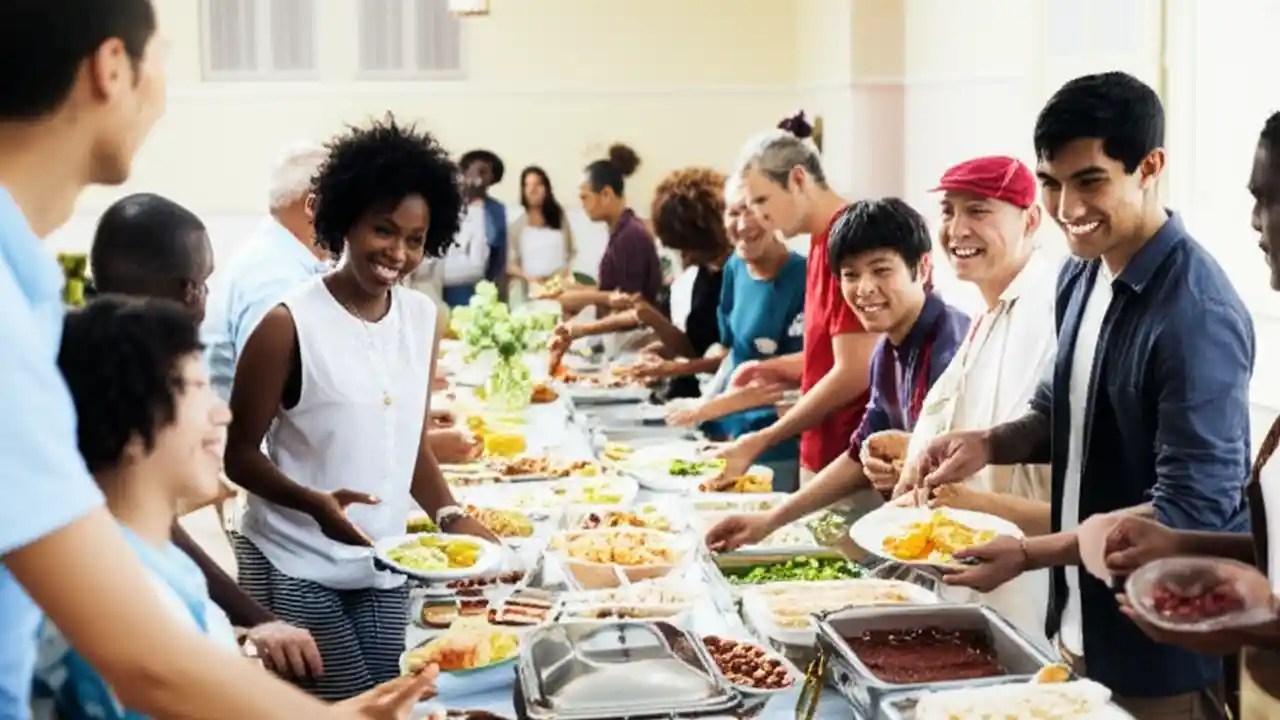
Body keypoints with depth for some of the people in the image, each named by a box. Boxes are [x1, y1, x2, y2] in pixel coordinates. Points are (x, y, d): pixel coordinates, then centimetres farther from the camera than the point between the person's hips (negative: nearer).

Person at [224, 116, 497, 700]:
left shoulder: (424, 319, 4)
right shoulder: (291, 325, -14)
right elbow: (240, 455, -9)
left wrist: (450, 516, -4)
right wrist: (314, 502, -25)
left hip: (385, 569, 6)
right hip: (295, 569, -5)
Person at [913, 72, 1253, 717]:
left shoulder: (1198, 314, -23)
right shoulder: (1081, 276, 2)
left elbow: (1191, 512, -23)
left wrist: (1028, 555, -25)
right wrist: (990, 444, -4)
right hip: (1080, 626, 7)